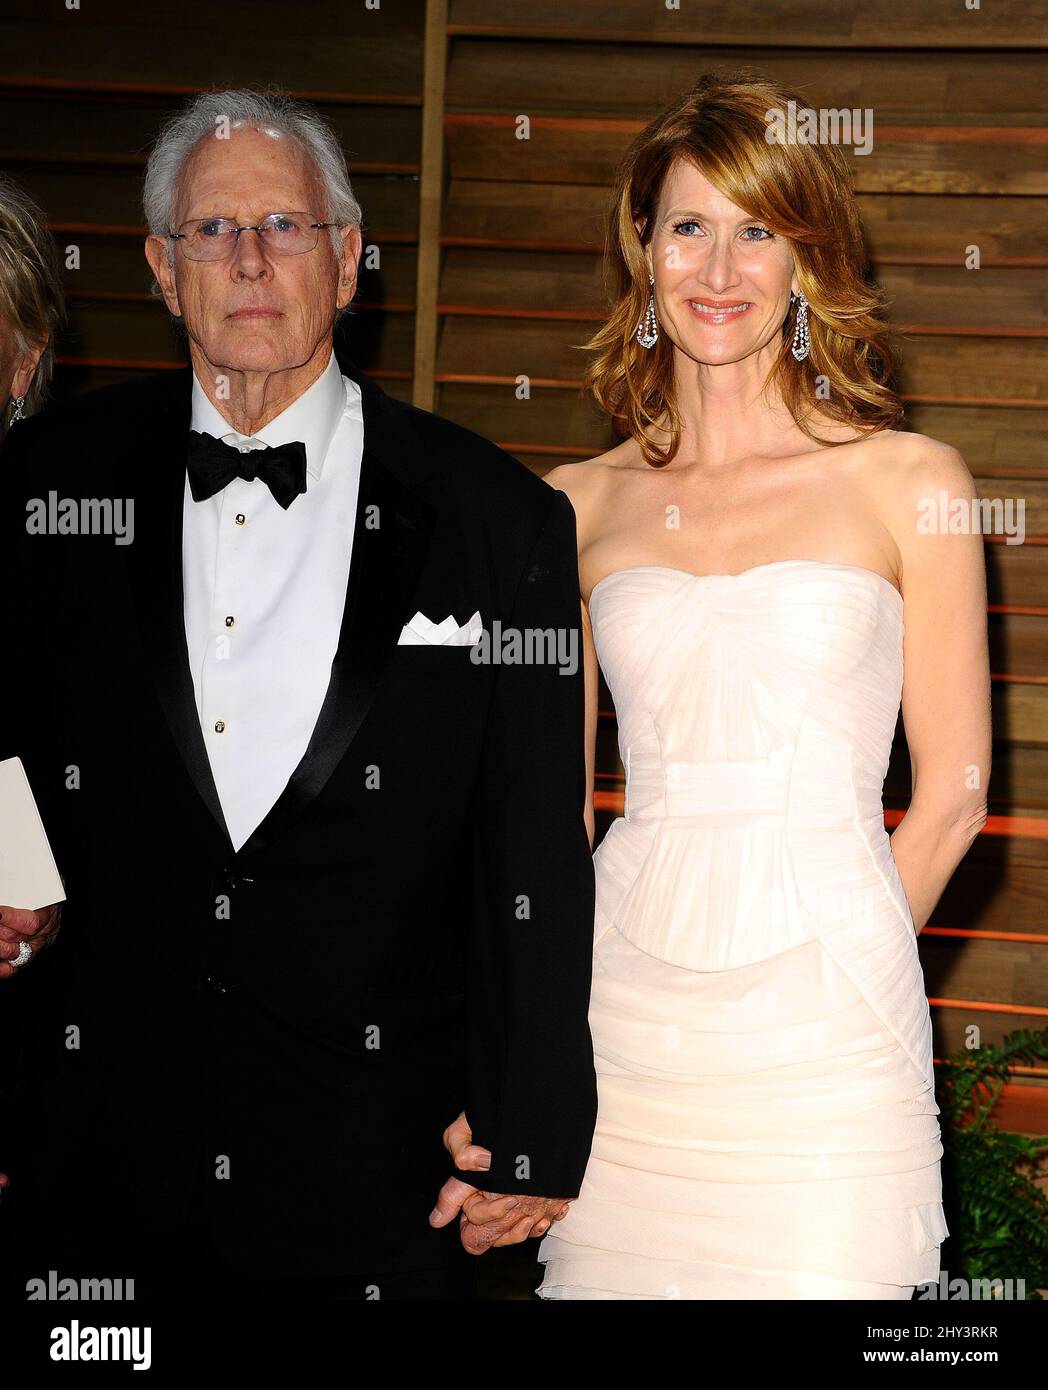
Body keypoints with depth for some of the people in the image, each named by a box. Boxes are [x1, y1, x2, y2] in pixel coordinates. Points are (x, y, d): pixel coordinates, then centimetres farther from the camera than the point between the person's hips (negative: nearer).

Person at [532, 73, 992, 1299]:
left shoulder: (907, 485, 1)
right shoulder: (577, 508, 8)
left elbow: (952, 792, 3)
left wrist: (835, 967, 4)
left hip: (822, 1027, -2)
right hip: (621, 1016, 2)